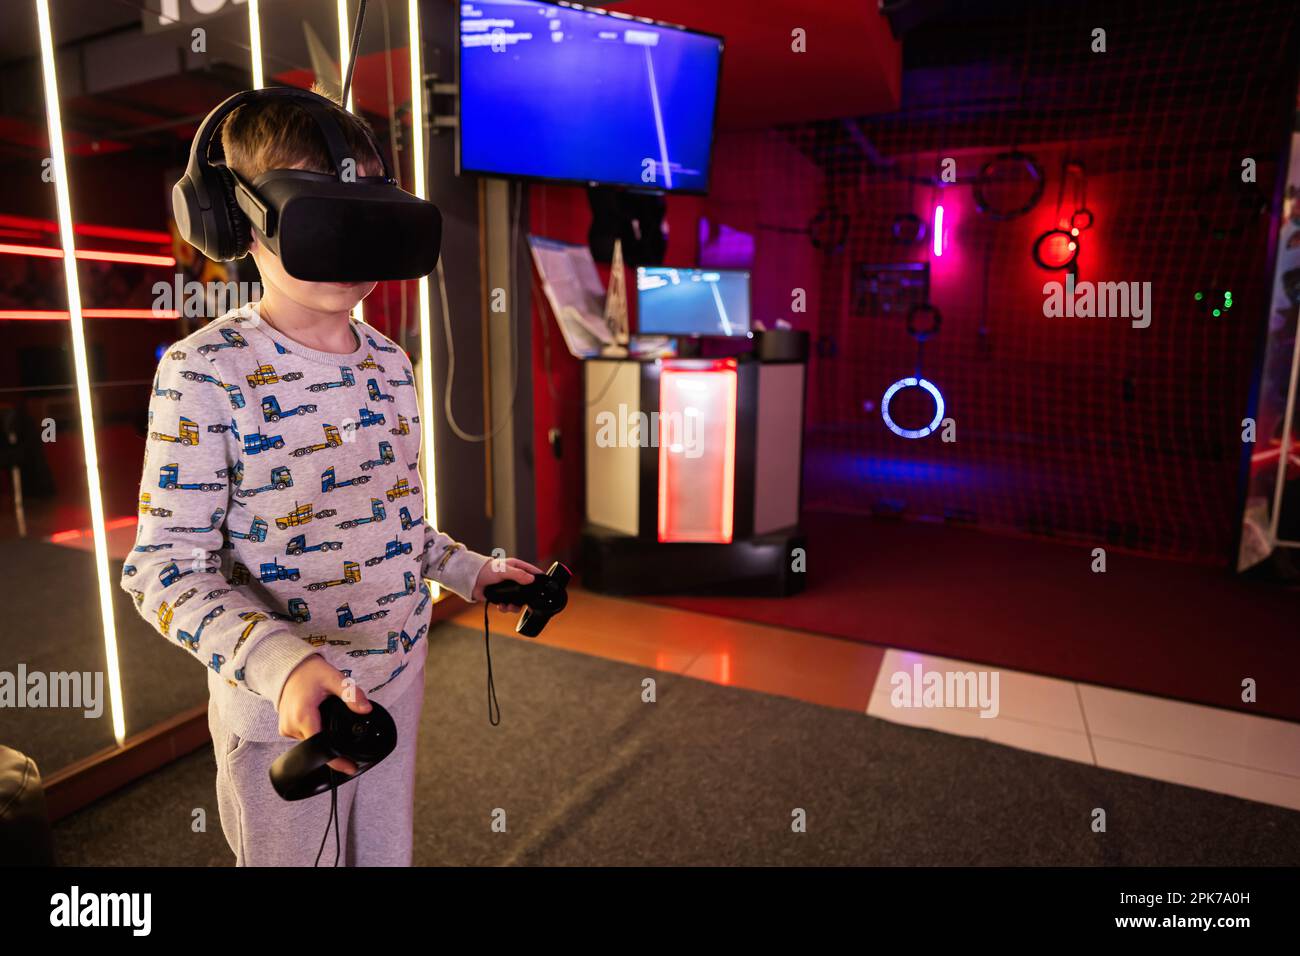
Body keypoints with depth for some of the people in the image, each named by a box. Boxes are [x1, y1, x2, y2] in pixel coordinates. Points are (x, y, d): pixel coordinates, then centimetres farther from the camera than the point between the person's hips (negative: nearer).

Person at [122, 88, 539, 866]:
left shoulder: (391, 362, 2)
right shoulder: (206, 372, -17)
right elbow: (167, 564, -18)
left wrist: (468, 570, 8)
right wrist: (281, 662, -32)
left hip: (399, 678, 6)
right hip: (281, 710, -5)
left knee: (388, 854, 25)